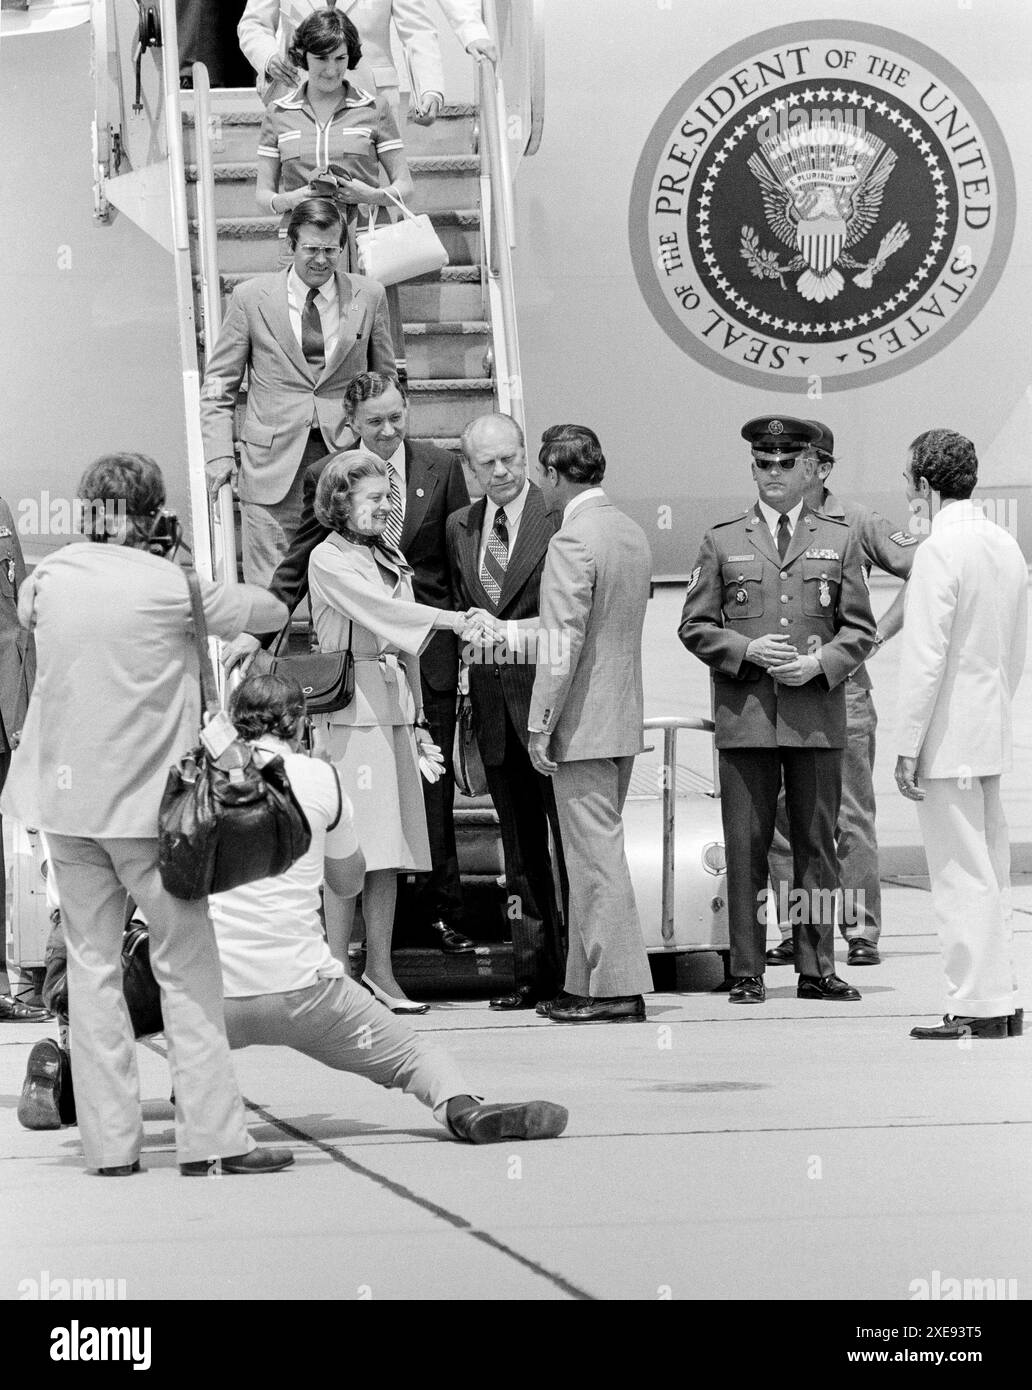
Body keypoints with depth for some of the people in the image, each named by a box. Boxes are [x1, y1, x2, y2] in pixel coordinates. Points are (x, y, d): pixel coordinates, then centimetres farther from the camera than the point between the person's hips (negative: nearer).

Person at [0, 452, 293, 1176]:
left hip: (66, 797, 4)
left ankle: (110, 1141, 7)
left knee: (92, 965, 8)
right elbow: (272, 609, 0)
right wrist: (202, 588, 17)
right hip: (147, 798, -4)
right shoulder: (171, 586, -10)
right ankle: (211, 1136, 0)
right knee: (187, 967, 2)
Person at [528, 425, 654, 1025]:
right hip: (626, 717, 9)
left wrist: (541, 725, -14)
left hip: (583, 723, -9)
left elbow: (562, 644, -19)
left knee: (596, 853, -6)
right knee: (595, 852, 14)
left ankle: (617, 988, -5)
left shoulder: (572, 542, -16)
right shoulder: (633, 533, 12)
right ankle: (588, 984, 19)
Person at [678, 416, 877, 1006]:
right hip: (745, 716, -1)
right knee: (746, 848, -1)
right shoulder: (723, 542, 10)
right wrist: (748, 651, -8)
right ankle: (747, 973, 4)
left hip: (818, 713, 1)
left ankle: (817, 970, 10)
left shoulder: (839, 540, 12)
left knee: (817, 845, 3)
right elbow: (695, 626, 8)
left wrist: (820, 663, -8)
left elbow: (860, 628, 9)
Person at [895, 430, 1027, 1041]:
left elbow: (925, 659, -18)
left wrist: (908, 748, -14)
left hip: (947, 737, -8)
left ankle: (978, 1007, -4)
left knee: (962, 875, -5)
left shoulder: (939, 550, -15)